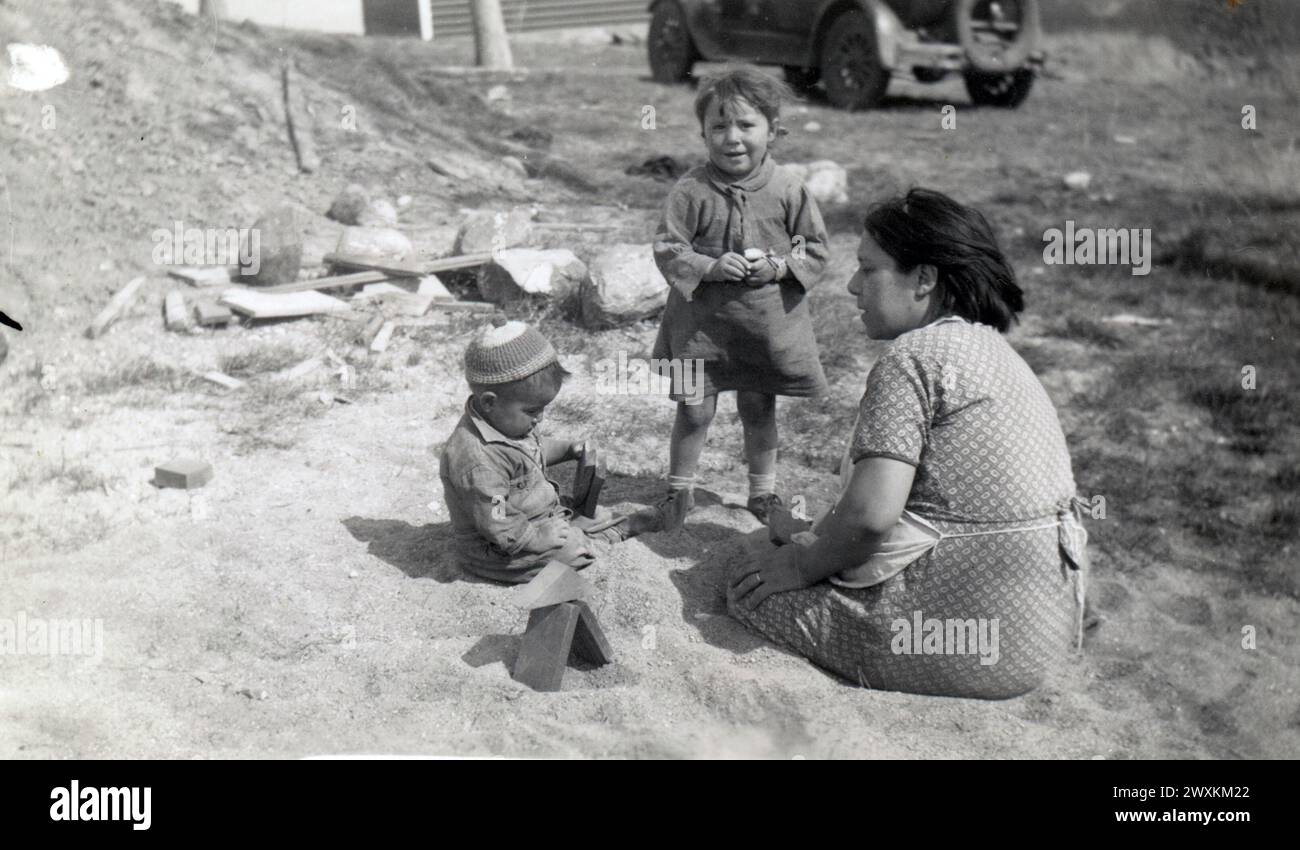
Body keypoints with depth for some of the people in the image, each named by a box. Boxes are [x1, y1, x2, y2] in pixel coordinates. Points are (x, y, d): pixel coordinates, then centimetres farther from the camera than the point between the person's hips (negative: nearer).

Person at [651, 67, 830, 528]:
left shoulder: (788, 190, -6)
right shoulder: (691, 191, -11)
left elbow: (815, 247, 2)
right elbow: (666, 249, -9)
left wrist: (781, 266, -16)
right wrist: (712, 267, -23)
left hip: (768, 321, 2)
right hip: (702, 321, -1)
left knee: (759, 409, 16)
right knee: (695, 411, 5)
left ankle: (763, 491, 35)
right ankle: (679, 489, 26)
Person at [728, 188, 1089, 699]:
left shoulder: (913, 356, -17)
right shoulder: (990, 347, 14)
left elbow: (870, 513, -25)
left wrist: (804, 565, -6)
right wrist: (815, 539, 14)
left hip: (969, 629, -10)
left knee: (752, 594, 1)